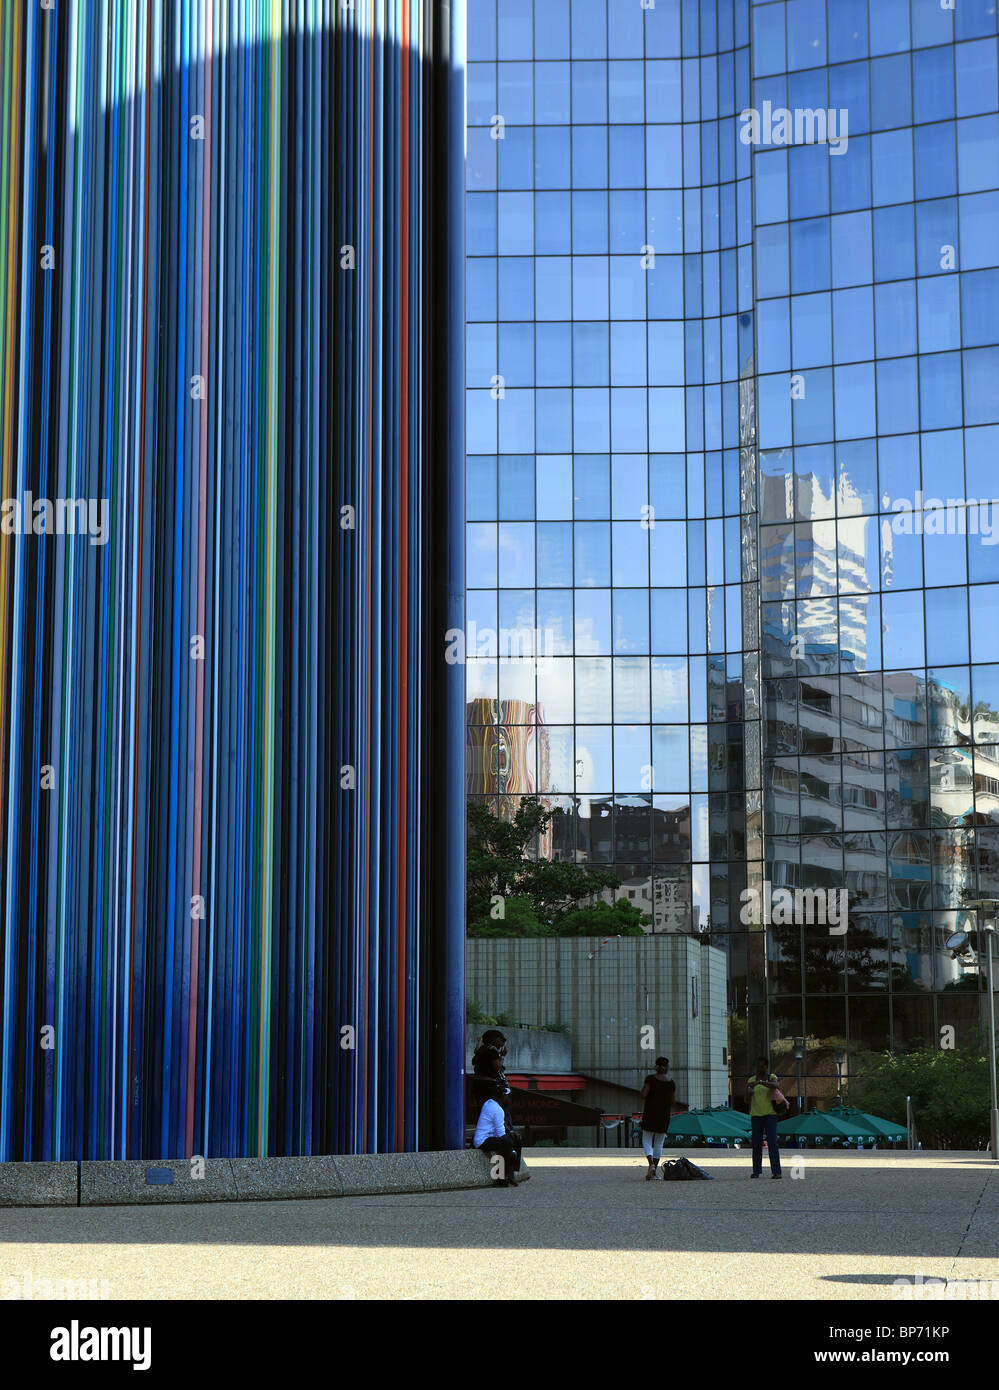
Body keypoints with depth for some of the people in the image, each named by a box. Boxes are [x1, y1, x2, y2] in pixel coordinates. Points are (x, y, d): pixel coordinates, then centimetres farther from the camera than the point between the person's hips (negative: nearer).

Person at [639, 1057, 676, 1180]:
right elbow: (671, 1102, 7)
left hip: (650, 1113, -3)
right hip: (664, 1114, 3)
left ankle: (651, 1164, -20)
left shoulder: (651, 1079, -7)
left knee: (646, 1141, 4)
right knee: (659, 1143, 11)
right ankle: (654, 1170, 9)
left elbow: (643, 1095, -12)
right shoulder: (671, 1082, 3)